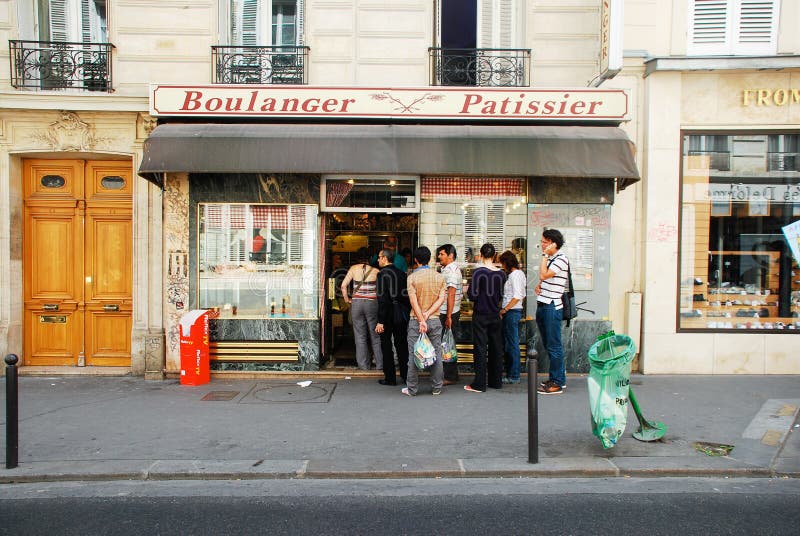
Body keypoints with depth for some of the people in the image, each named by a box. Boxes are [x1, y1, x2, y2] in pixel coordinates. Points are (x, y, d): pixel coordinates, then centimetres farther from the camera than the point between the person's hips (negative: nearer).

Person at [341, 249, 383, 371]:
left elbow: (343, 285, -4)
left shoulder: (353, 268, -1)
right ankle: (380, 364, 14)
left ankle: (363, 365, 12)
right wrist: (379, 300, 8)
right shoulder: (375, 271, -4)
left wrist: (347, 299, 6)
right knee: (375, 336, 10)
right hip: (372, 303, -1)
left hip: (356, 303, 1)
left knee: (360, 336, 8)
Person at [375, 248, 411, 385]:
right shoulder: (402, 273, 6)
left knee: (386, 346, 5)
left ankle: (390, 378, 9)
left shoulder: (383, 274, -13)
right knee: (402, 345, 14)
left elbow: (382, 299, -18)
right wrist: (407, 314, 15)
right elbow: (407, 295, 8)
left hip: (388, 314, -6)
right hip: (402, 315, 6)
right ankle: (406, 376, 20)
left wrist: (380, 321, -18)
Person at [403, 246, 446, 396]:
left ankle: (411, 389, 11)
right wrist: (428, 314, -9)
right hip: (435, 321, 3)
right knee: (436, 354, 10)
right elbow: (441, 298, -4)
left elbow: (414, 301, -14)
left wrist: (421, 320, -14)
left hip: (416, 320, -2)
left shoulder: (412, 277, -6)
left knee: (414, 355, 5)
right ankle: (437, 388, 16)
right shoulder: (439, 277, 4)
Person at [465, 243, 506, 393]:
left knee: (480, 348, 0)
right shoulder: (501, 274, 1)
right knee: (496, 348, 12)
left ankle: (479, 384, 2)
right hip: (495, 315, 4)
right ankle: (496, 381, 20)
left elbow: (472, 295, -15)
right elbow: (501, 296, 9)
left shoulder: (479, 272, -13)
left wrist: (468, 292, 6)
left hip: (480, 315, -4)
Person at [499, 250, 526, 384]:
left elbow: (517, 297, -22)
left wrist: (504, 310, -17)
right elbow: (523, 296, 18)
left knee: (511, 344, -4)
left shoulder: (514, 275, -14)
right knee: (510, 344, 14)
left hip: (511, 312, -10)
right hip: (515, 311, 10)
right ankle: (511, 372, 20)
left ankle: (513, 376, 3)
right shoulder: (519, 273, 15)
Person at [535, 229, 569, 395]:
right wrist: (538, 286, 6)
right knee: (548, 345, 14)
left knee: (554, 346, -4)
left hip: (552, 307, -9)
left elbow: (544, 275, -21)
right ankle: (559, 378, 24)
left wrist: (545, 255, -14)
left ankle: (557, 383, 3)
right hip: (542, 305, 9)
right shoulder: (548, 259, 17)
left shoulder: (561, 259, -11)